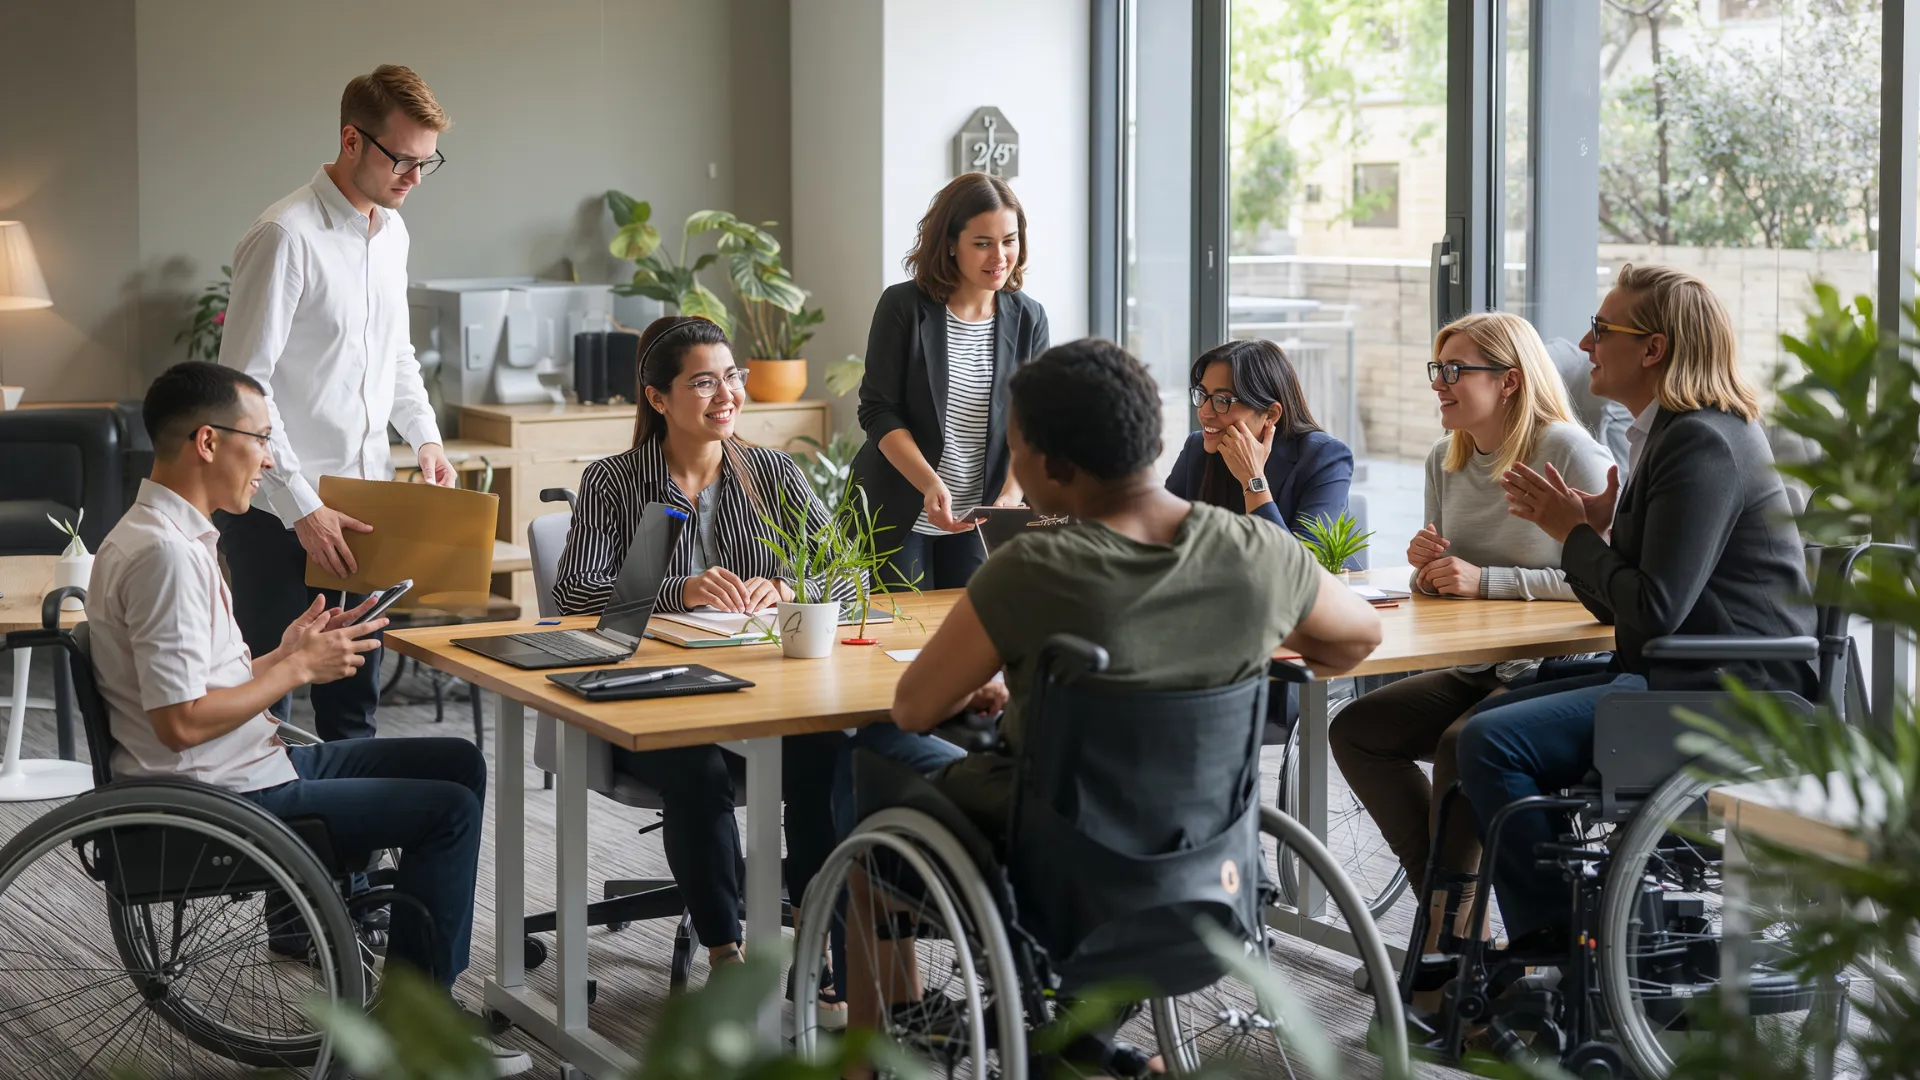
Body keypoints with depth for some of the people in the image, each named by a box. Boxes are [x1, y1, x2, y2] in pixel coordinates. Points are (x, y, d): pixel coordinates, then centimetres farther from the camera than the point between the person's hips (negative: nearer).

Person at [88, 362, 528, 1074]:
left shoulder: (176, 535, 13)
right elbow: (181, 721, -25)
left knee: (460, 763, 12)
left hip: (256, 764, 11)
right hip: (227, 798, -11)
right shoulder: (163, 553, -21)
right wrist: (297, 669, -14)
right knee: (450, 809, -9)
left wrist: (287, 652, 7)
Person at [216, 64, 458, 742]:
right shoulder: (285, 237, -16)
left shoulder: (391, 232, 10)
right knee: (262, 707, -1)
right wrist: (301, 507, -20)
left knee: (353, 707, 14)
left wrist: (424, 436, 8)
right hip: (278, 511, -8)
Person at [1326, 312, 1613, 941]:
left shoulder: (1568, 451, -13)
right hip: (1474, 673, 8)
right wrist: (1428, 569, -4)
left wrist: (1486, 580, -22)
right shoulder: (1445, 460, 11)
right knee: (1354, 730, -6)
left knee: (1462, 744, -31)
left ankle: (1451, 922, -13)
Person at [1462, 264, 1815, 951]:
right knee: (1490, 718, 14)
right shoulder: (1669, 434, 17)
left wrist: (1574, 533, -9)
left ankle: (1556, 942, -6)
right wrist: (1590, 531, 1)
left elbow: (1655, 609, -23)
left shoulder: (1703, 443, -16)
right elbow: (1627, 608, 19)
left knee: (1491, 742, -19)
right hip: (1677, 678, 11)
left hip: (1717, 697, -11)